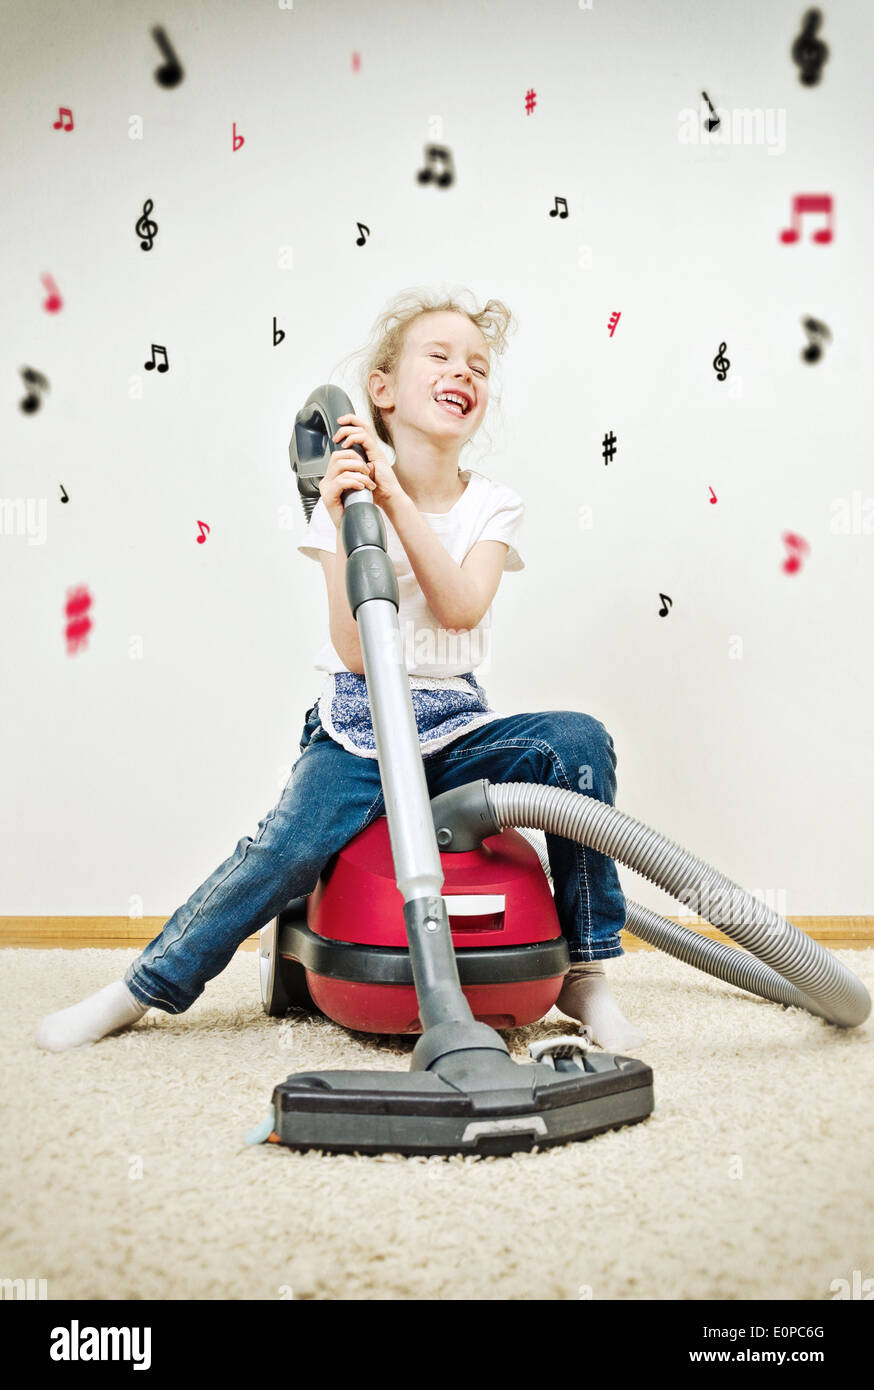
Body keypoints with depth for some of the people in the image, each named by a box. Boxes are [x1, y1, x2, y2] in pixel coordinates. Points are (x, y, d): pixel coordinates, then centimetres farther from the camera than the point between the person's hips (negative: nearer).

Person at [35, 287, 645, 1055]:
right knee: (288, 848, -27)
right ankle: (142, 988, -4)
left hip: (457, 729, 2)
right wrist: (344, 521, -24)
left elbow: (461, 607, -17)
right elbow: (356, 650, -15)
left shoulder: (494, 506, 3)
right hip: (359, 728, -2)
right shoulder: (345, 498, -5)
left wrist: (394, 496, -21)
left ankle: (585, 969, -11)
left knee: (580, 740, -25)